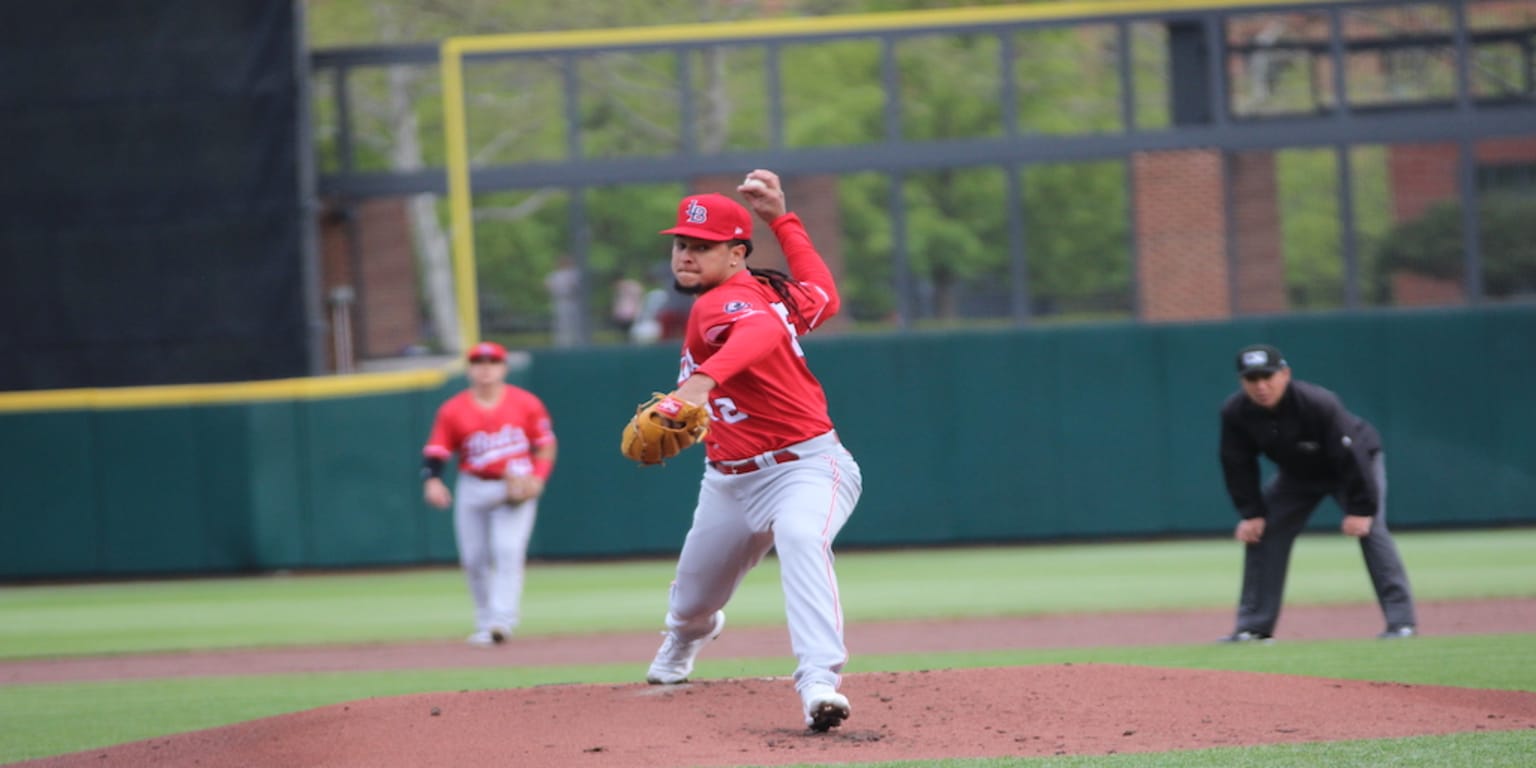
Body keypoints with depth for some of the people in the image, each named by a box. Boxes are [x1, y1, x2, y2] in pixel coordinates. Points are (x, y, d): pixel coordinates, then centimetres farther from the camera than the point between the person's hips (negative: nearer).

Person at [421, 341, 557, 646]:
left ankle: (502, 620, -22)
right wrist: (431, 480, -22)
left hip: (516, 487, -2)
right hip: (472, 490, 2)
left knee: (507, 550, -17)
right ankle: (485, 624, 18)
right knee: (473, 558, 4)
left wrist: (537, 478, -10)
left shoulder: (526, 404, -2)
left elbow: (545, 446, 5)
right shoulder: (453, 410, -1)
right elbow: (435, 452, -3)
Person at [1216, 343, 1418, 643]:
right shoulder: (1235, 413, -23)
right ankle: (1254, 626, 4)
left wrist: (1360, 508, -32)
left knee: (1369, 529, -22)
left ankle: (1401, 620, -21)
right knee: (1260, 532, -3)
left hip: (1357, 460, -5)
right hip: (1297, 473, 5)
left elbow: (1351, 455, -32)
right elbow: (1238, 465, -11)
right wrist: (1250, 513, -16)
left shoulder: (1318, 403, -37)